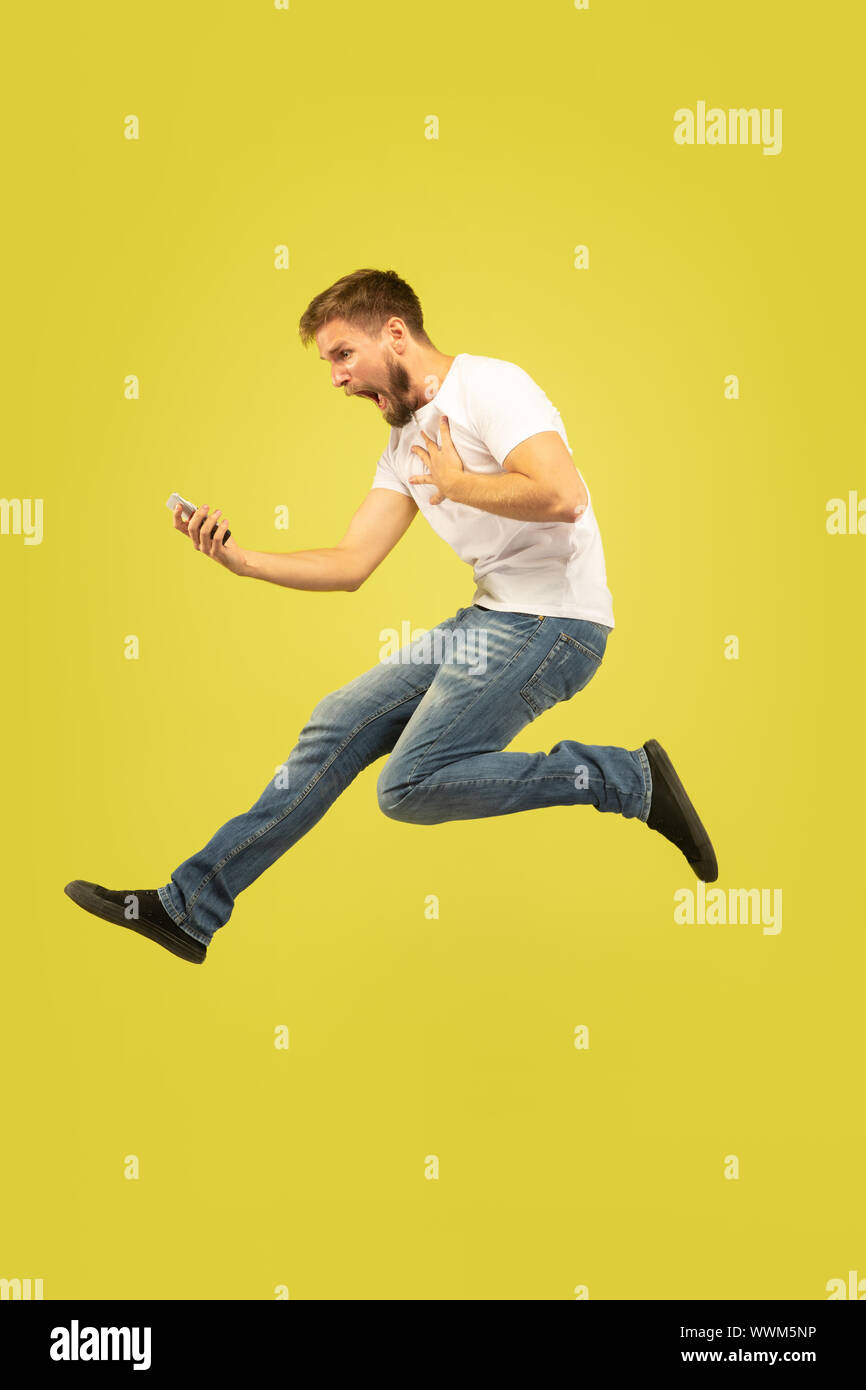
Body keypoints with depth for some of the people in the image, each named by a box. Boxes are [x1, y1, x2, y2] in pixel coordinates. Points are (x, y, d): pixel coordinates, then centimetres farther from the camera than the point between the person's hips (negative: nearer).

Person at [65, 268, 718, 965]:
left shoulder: (489, 385, -10)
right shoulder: (407, 442, 17)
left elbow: (562, 495, -26)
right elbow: (350, 565, 12)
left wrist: (458, 483, -11)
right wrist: (237, 557, 0)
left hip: (554, 620, -9)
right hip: (489, 618, 9)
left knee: (410, 785, -17)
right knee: (339, 725, 6)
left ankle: (627, 777, -7)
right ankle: (189, 907, 14)